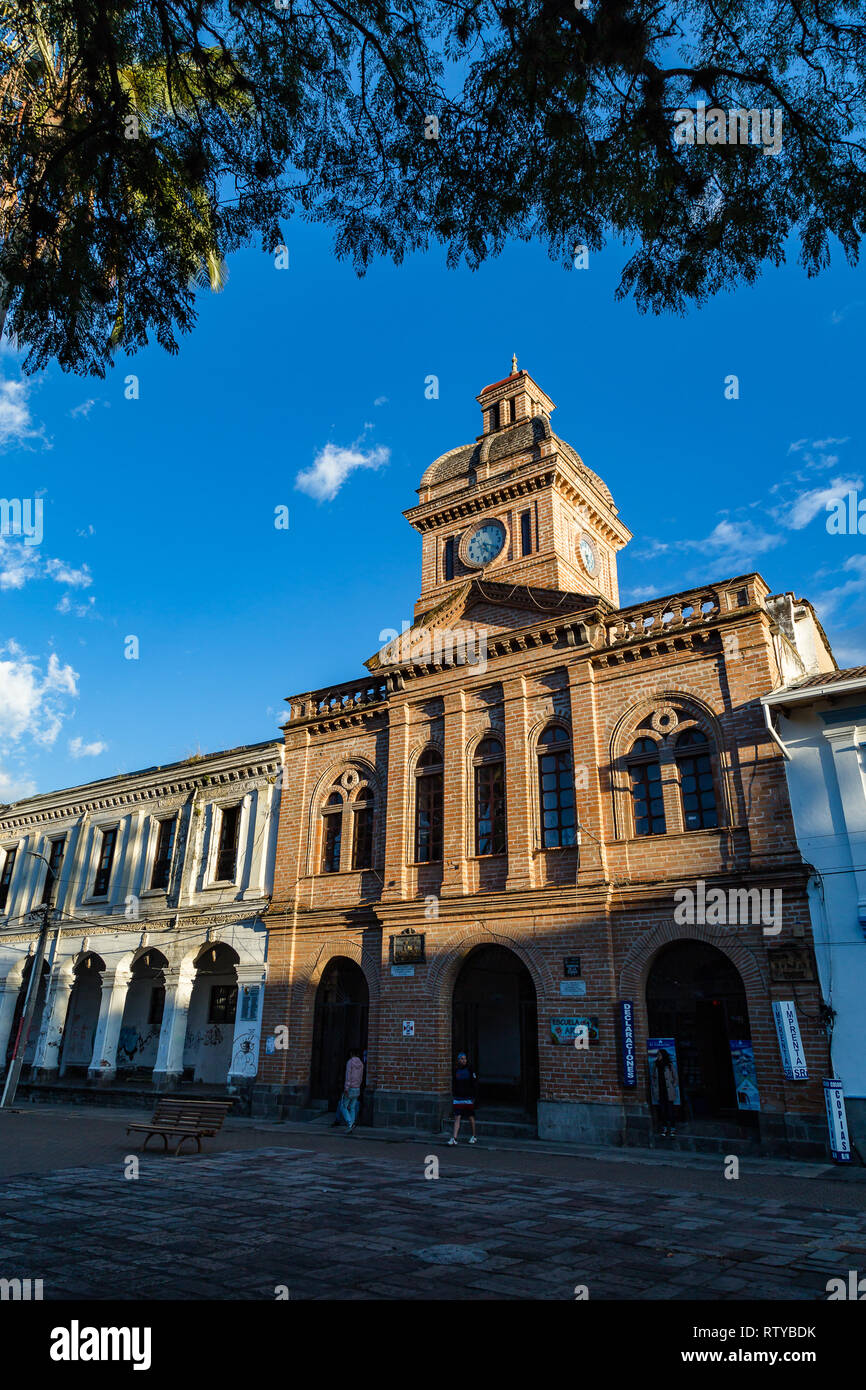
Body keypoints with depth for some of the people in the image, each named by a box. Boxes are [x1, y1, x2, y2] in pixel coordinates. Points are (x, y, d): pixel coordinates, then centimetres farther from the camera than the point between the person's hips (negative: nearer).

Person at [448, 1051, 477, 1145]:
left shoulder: (470, 1070, -2)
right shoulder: (456, 1070, 6)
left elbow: (475, 1082, -2)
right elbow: (453, 1084, 13)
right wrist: (452, 1097, 12)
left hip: (468, 1098, -2)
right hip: (458, 1097, 2)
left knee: (471, 1117, 7)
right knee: (457, 1117, -5)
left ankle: (473, 1136, 24)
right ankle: (454, 1138, -6)